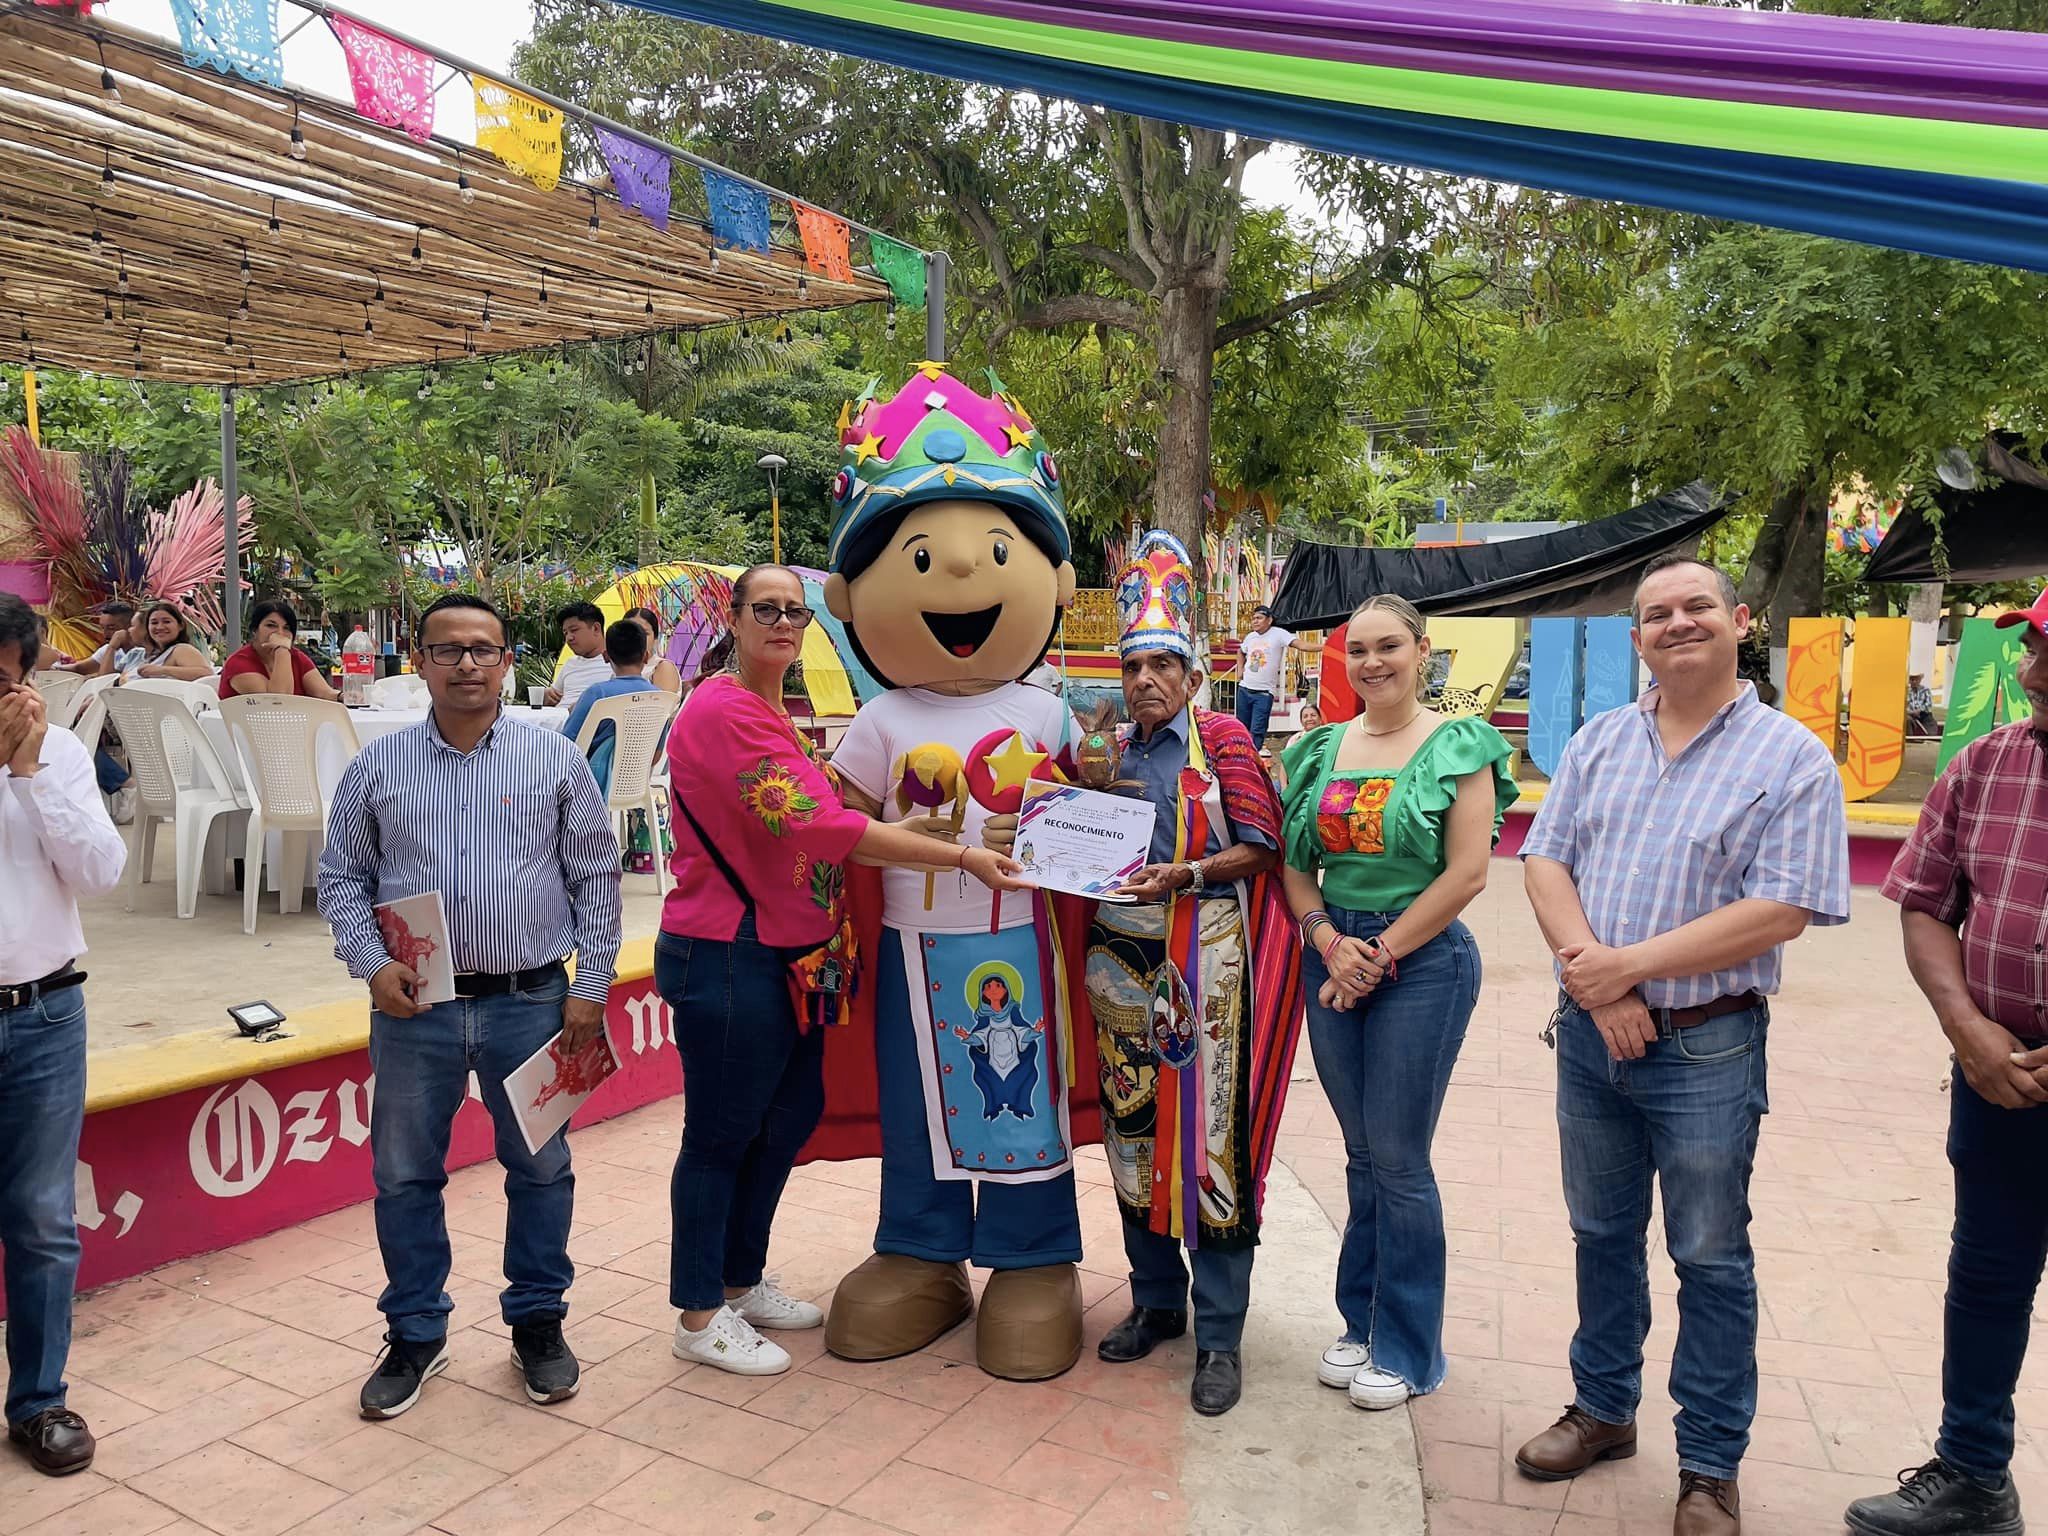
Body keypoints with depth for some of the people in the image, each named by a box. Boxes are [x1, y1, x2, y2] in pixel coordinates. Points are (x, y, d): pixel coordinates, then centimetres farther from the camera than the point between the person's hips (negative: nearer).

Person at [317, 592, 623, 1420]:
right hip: (414, 1007, 1)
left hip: (531, 1001, -1)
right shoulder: (377, 766, 3)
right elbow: (341, 878, 9)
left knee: (541, 1168, 11)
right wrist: (372, 963, -6)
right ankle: (415, 1333, 30)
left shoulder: (556, 760, 0)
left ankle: (538, 1321, 30)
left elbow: (596, 878, 3)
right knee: (405, 1174, 11)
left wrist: (591, 984, -2)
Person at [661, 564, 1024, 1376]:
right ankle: (699, 1317, 22)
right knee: (720, 1134, 4)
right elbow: (818, 823, -26)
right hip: (728, 958, -9)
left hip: (785, 954, 10)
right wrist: (960, 856, -24)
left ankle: (742, 1281, 36)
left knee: (790, 1114, 18)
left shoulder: (774, 715, 13)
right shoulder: (722, 711, -19)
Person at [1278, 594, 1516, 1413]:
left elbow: (1467, 872, -12)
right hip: (1333, 957, 5)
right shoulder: (1320, 750, 9)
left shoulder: (1460, 746, -5)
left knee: (1398, 1159, 2)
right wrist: (1329, 940, -8)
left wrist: (1379, 955, -11)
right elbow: (1295, 866, 9)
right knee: (1362, 1154, 14)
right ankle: (1362, 1322, 30)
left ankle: (1408, 1349, 19)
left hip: (1422, 961, -4)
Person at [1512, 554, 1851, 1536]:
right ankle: (1603, 1410, 37)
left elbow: (1782, 912, -17)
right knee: (1602, 1234, 18)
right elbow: (1545, 861, 0)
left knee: (1711, 1259, 9)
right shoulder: (1600, 741, 5)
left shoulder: (1791, 758, -8)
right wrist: (1593, 980, -15)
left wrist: (1625, 965, -19)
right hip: (1589, 1034, 4)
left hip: (1708, 1050, -4)